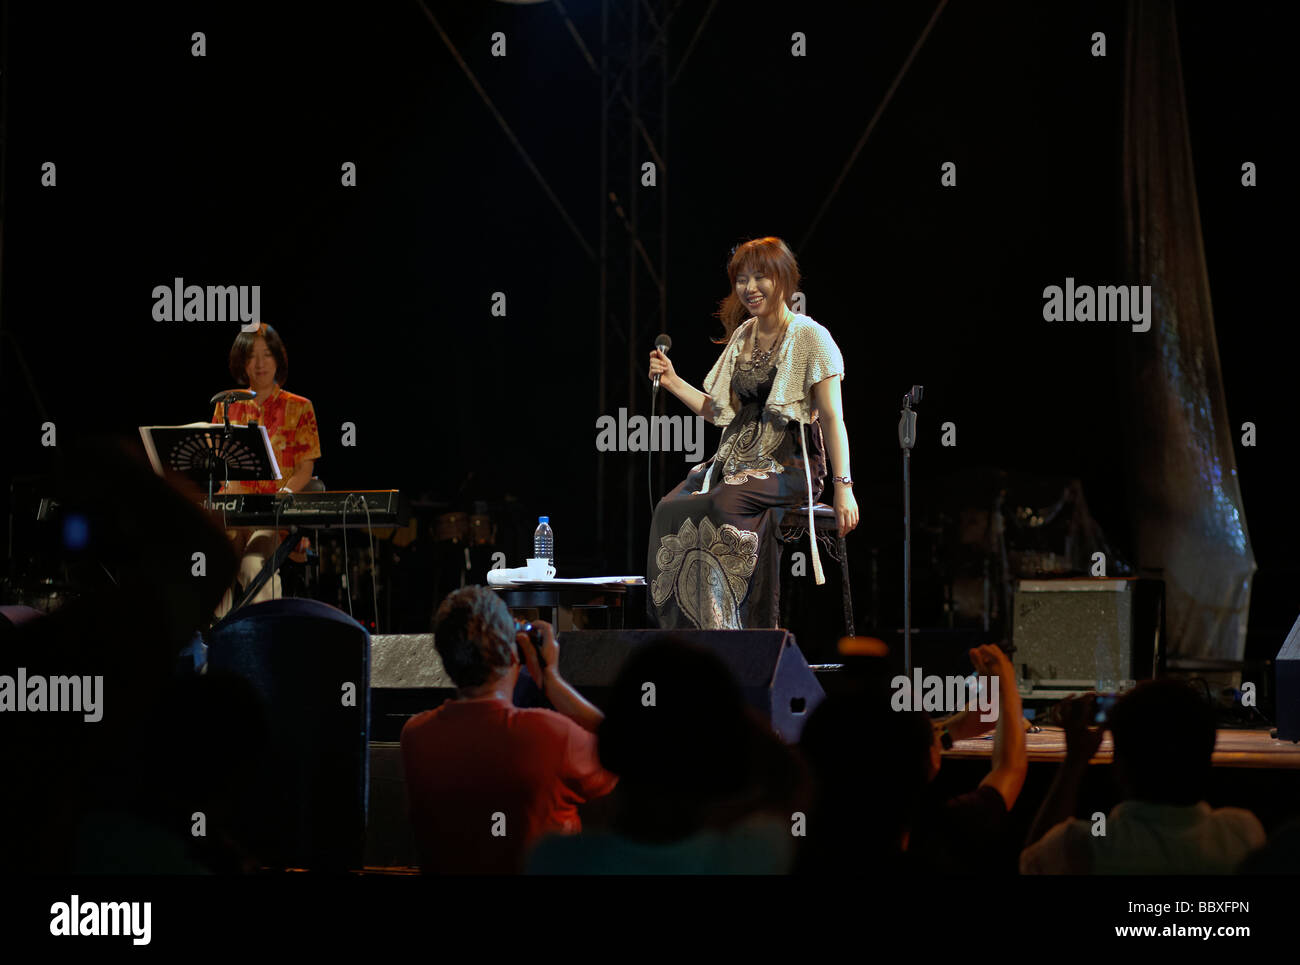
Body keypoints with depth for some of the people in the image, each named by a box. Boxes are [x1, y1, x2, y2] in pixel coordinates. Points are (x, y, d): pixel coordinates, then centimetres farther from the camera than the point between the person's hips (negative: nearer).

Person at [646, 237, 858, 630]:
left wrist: (843, 487, -16)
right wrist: (673, 382, 11)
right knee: (670, 508, -20)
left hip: (789, 464, -6)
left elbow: (832, 418, -8)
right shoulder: (742, 336, 17)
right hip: (738, 459, 6)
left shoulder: (810, 338, -3)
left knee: (722, 505, -33)